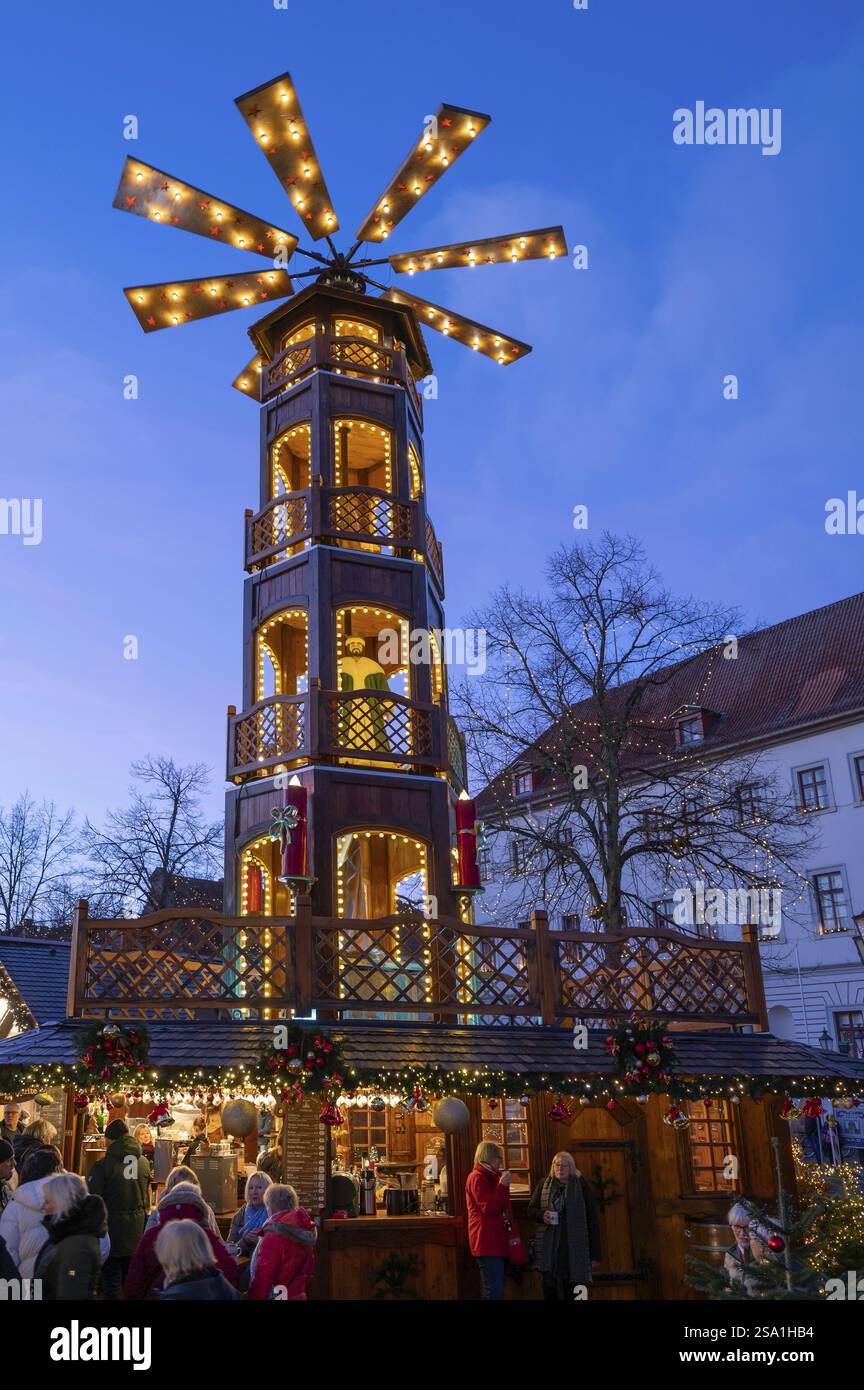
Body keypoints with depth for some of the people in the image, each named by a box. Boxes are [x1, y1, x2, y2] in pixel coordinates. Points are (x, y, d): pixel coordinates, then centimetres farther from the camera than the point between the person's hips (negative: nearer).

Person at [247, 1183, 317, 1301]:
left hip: (277, 1296, -7)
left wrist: (254, 1297, -9)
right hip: (298, 1295, 7)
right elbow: (309, 1268, 12)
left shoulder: (275, 1235, -22)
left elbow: (263, 1277, -21)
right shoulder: (305, 1229, 2)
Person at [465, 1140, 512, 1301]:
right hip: (487, 1241, -10)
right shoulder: (477, 1178, -12)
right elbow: (489, 1209, -20)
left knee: (497, 1289, 13)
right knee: (494, 1291, -13)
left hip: (497, 1240, 10)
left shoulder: (491, 1176, 18)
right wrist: (502, 1185, -21)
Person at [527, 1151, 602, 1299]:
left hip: (574, 1248, -2)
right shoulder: (544, 1185, 9)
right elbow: (531, 1210, 13)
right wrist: (542, 1215, -11)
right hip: (548, 1247, 2)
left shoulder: (581, 1186, 1)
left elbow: (592, 1220, 1)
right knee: (549, 1289, -1)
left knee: (572, 1292, 2)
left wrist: (595, 1253, -2)